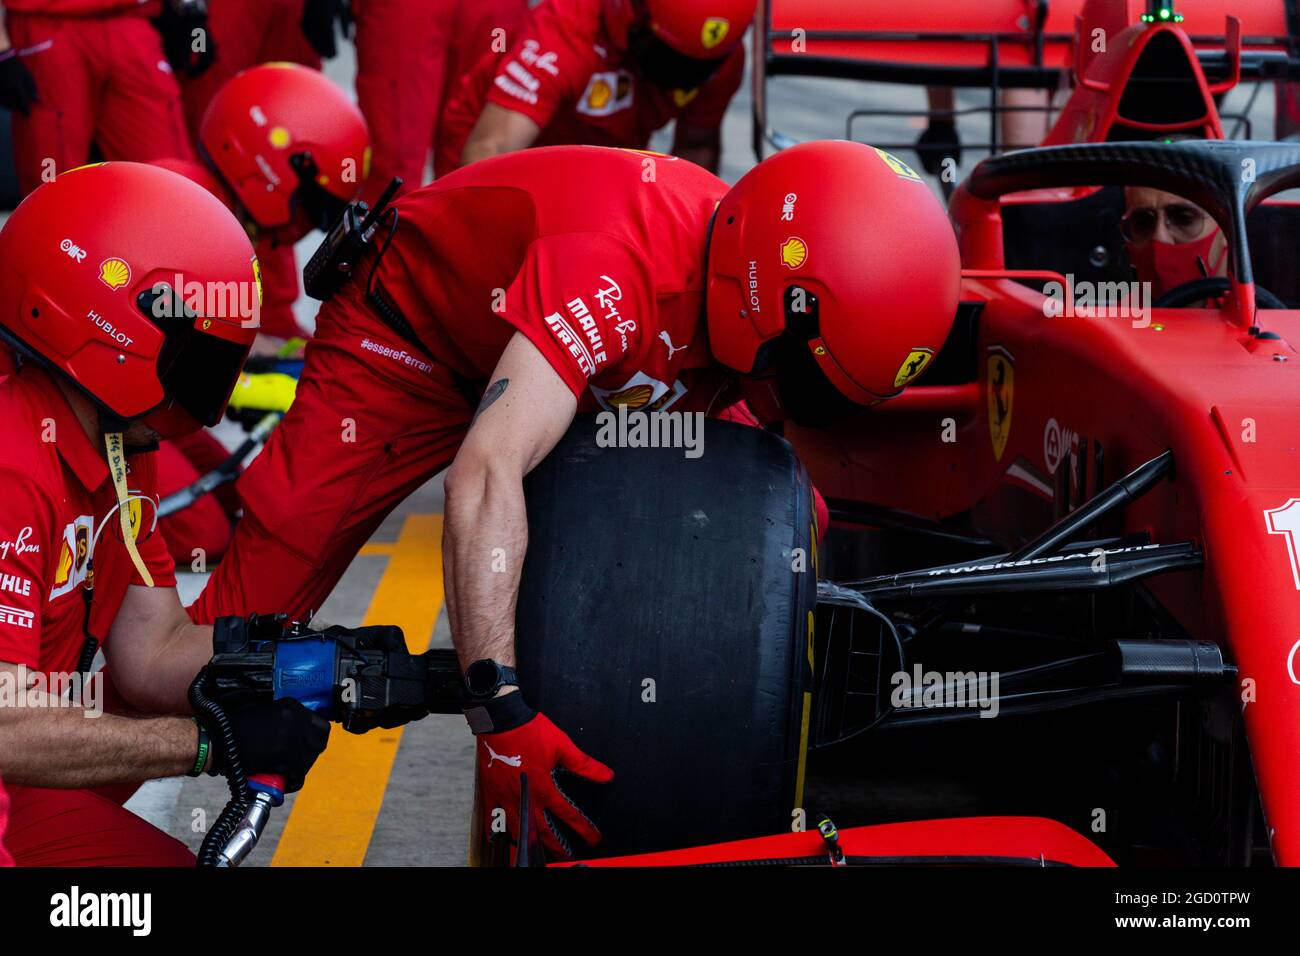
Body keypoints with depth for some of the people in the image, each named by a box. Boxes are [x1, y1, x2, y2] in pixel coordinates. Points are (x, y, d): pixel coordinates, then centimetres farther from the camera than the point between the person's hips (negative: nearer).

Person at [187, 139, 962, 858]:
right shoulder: (616, 270, -44)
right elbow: (486, 474, -51)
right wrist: (498, 707, -54)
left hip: (560, 364, 7)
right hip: (412, 344, -6)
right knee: (258, 597, -16)